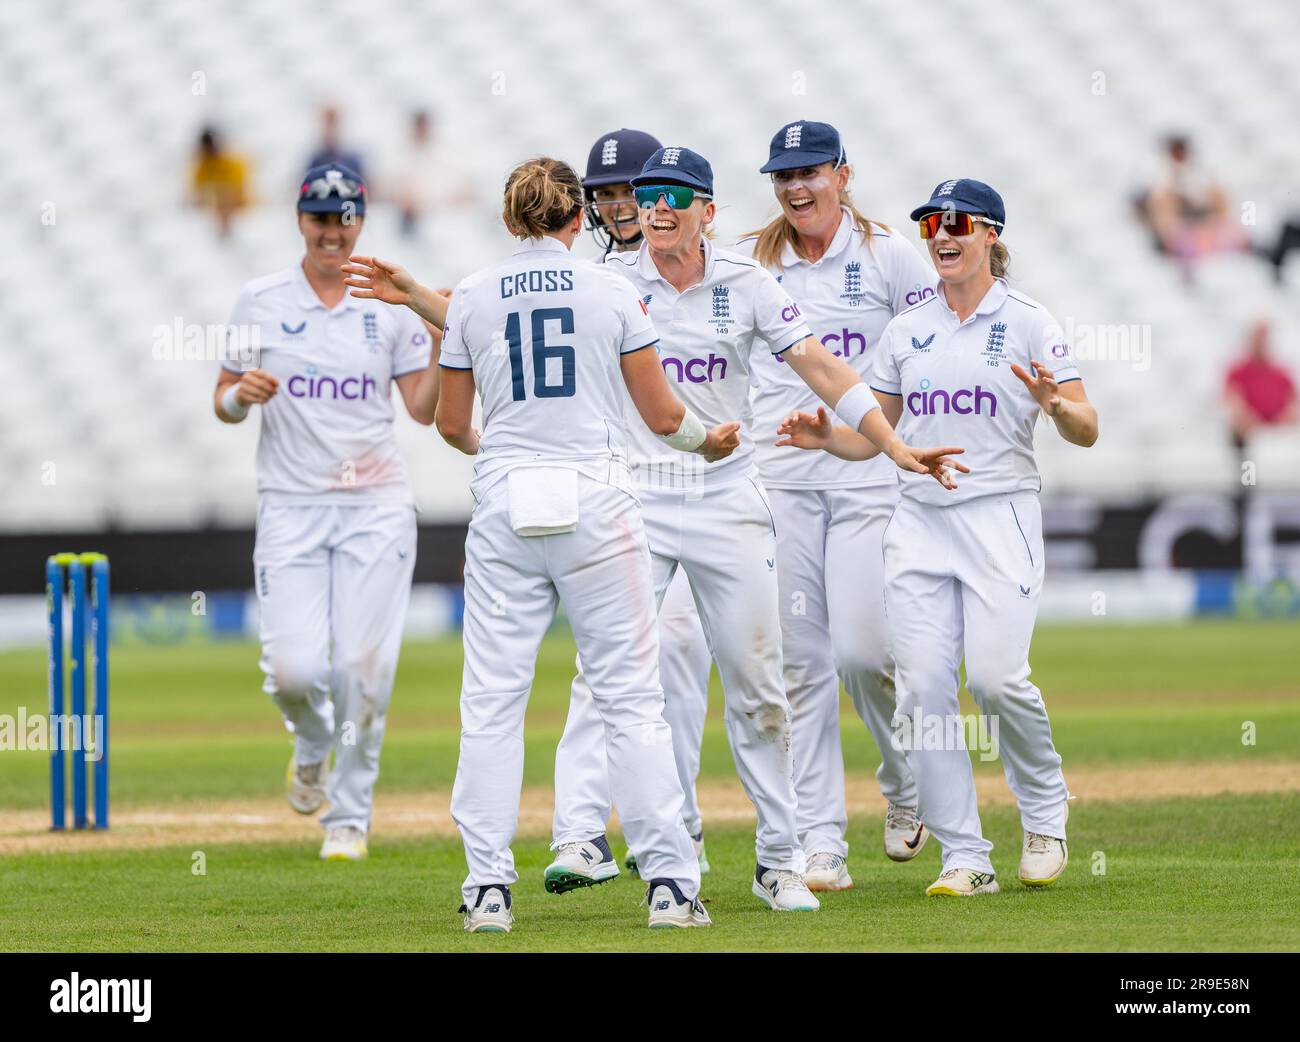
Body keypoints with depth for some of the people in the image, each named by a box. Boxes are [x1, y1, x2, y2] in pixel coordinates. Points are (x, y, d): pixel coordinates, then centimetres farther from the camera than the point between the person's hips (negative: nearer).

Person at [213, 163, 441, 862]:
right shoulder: (260, 303, 5)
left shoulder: (389, 306, 5)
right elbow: (223, 404, 9)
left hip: (376, 507, 0)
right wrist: (242, 394, -13)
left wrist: (442, 344, -11)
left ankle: (350, 815, 9)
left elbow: (424, 409, 3)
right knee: (295, 667, -12)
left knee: (363, 667, -7)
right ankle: (313, 743, 24)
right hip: (290, 508, 0)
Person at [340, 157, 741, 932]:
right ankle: (670, 882, -1)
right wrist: (711, 439, 23)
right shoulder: (611, 292, 0)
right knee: (632, 696, 2)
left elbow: (452, 424, 11)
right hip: (597, 504, -1)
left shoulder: (472, 299, 4)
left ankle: (489, 887, 1)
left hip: (506, 509, 1)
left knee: (493, 700, 5)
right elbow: (663, 416, 1)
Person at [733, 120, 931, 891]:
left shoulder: (889, 256, 3)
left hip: (868, 476, -2)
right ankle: (821, 844, 2)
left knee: (863, 650, -11)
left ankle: (910, 784, 18)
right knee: (800, 661, 0)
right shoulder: (748, 263, 10)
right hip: (777, 476, 2)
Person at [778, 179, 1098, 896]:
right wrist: (825, 437, -3)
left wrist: (1053, 404, -26)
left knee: (995, 675, -18)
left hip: (1000, 513, -4)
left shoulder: (1027, 321, 1)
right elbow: (875, 434, 17)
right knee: (923, 687, -6)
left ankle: (1045, 809, 8)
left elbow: (1086, 431, -5)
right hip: (920, 518, 4)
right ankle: (965, 859, -2)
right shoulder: (907, 330, 14)